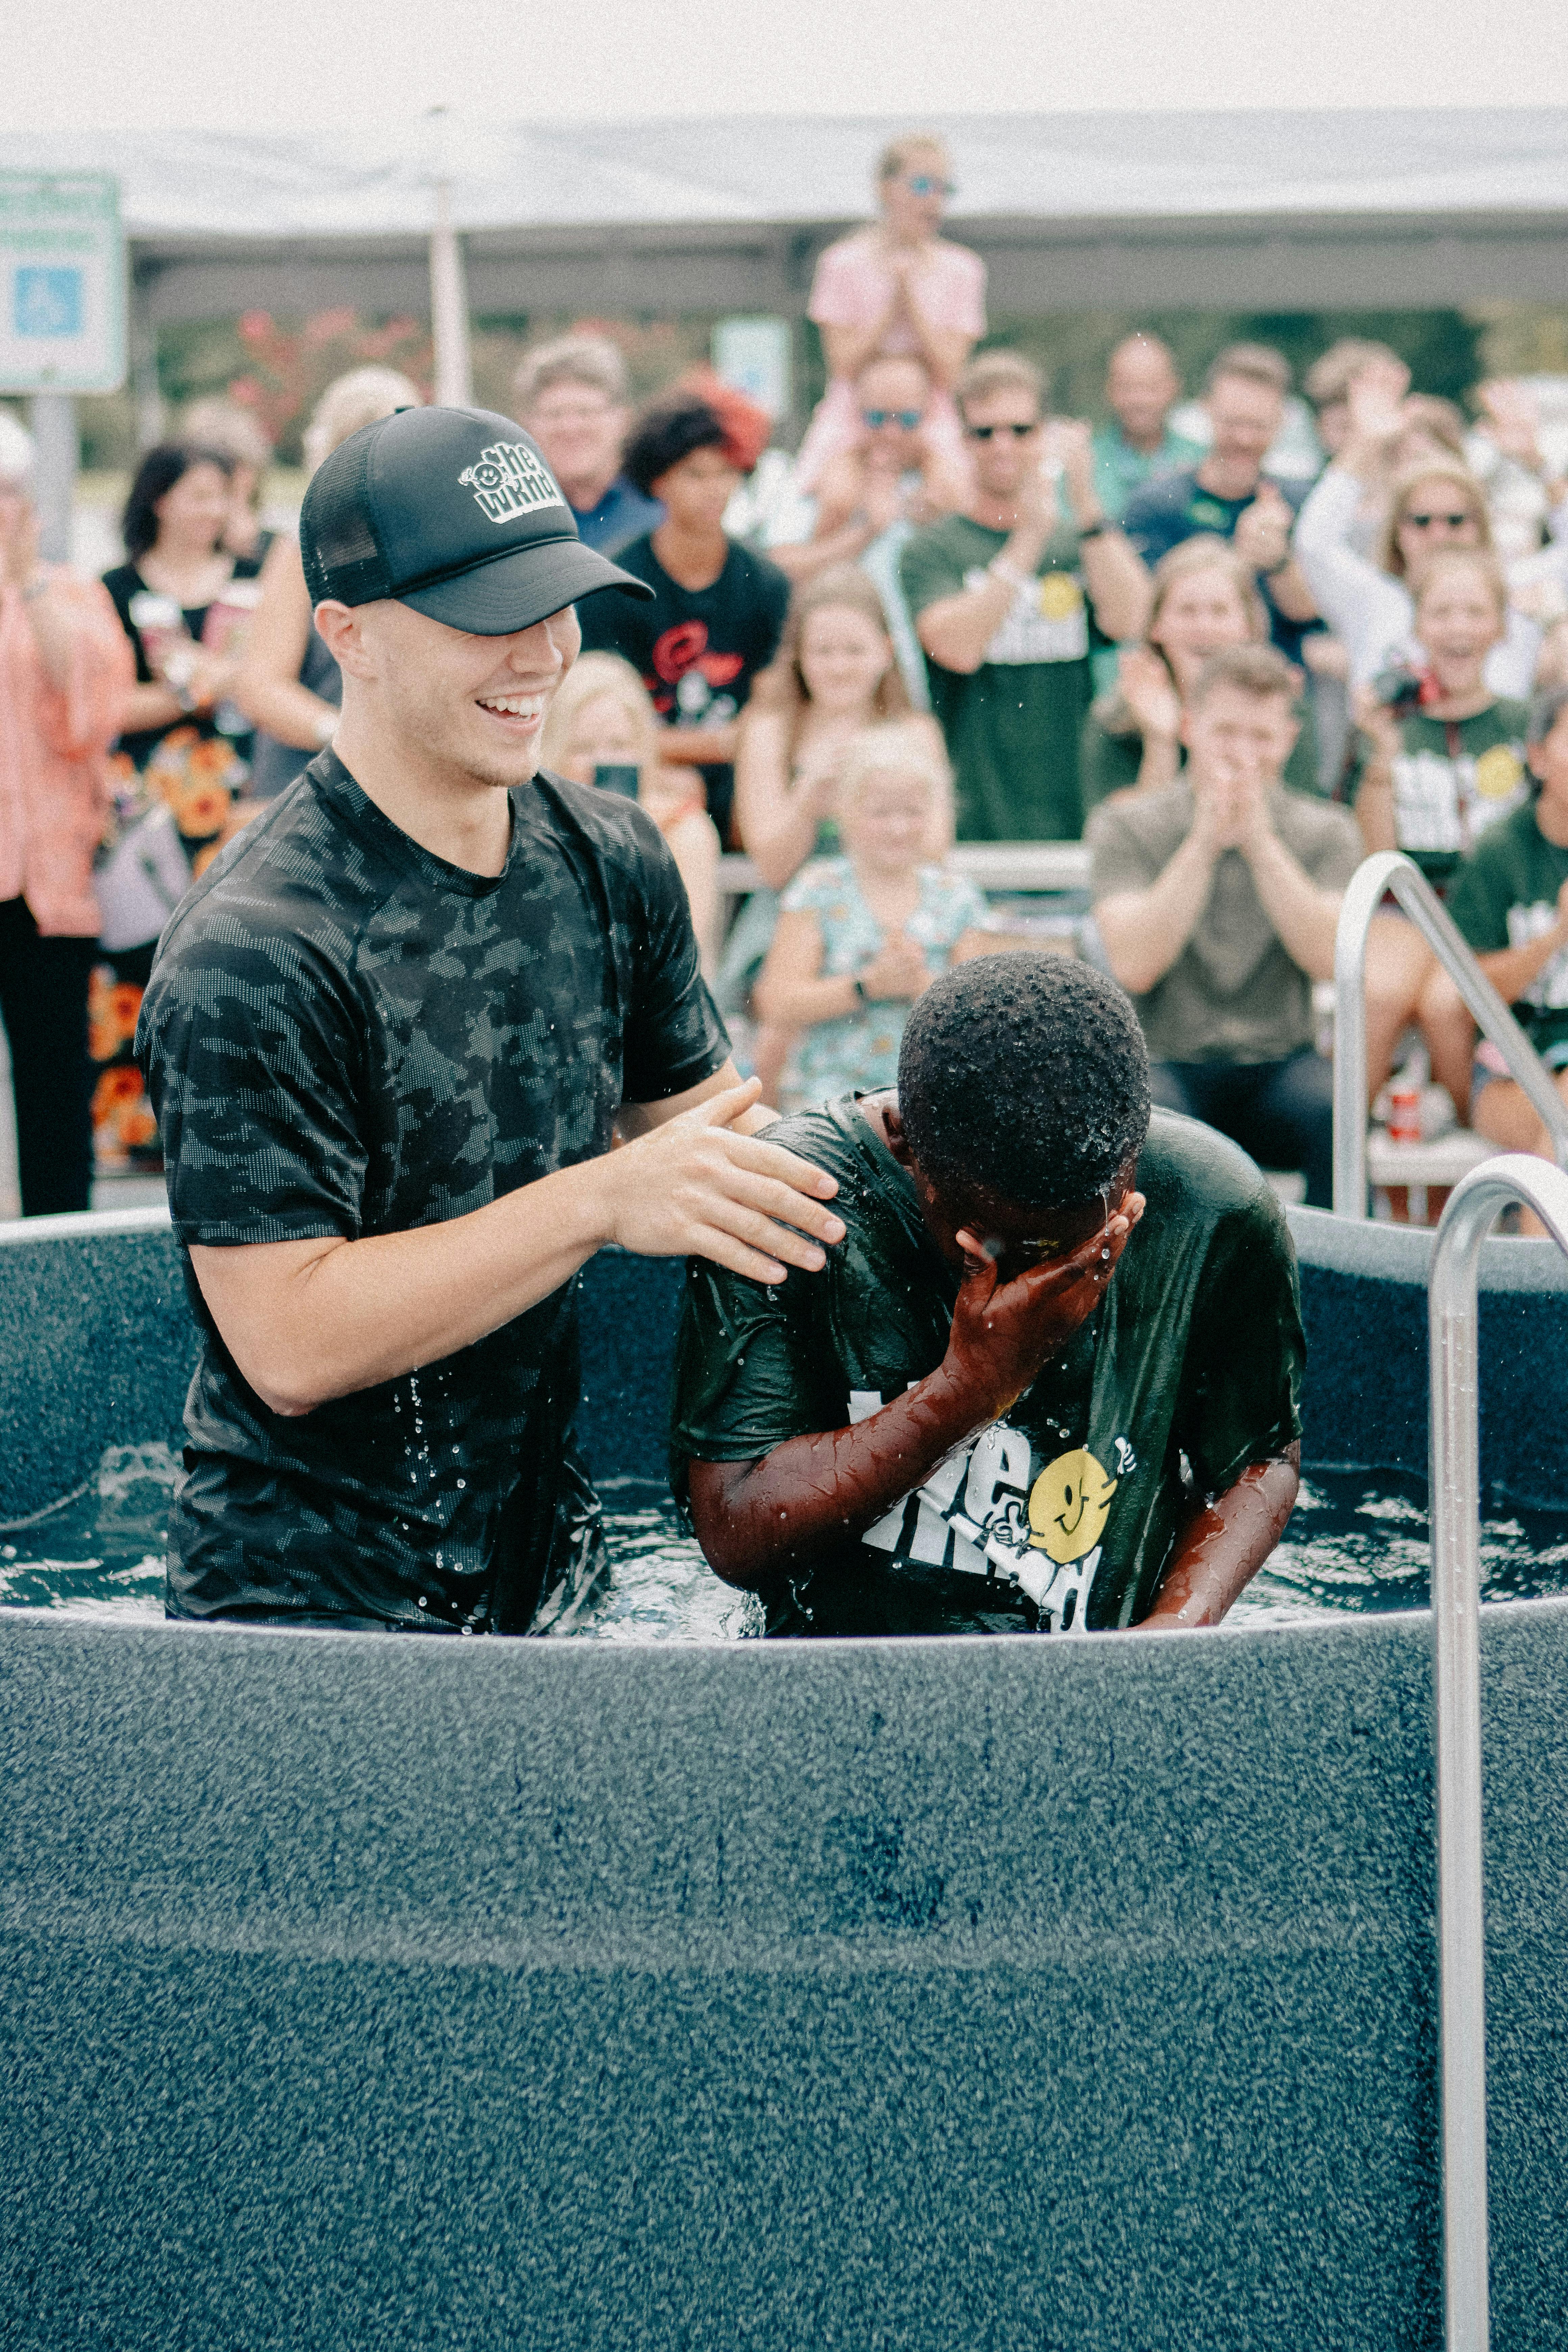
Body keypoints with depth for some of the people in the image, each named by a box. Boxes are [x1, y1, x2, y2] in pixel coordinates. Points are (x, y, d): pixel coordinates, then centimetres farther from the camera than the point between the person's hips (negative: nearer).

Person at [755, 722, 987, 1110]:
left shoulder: (956, 897, 8)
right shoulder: (819, 891, 2)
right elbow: (777, 1006, -7)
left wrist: (921, 986, -14)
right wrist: (868, 986, -15)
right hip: (829, 1096, -2)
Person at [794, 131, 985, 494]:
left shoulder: (962, 271, 4)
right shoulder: (844, 264, 1)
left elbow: (948, 373, -6)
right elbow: (845, 364, -7)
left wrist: (912, 297, -12)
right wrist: (893, 301, -12)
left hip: (931, 429, 1)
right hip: (850, 427, -1)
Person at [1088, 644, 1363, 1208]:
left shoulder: (1326, 832, 8)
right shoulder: (1126, 827, 4)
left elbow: (1328, 958, -10)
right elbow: (1134, 967, -11)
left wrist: (1259, 839, -15)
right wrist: (1204, 842, -14)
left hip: (1279, 1068, 1)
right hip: (1166, 1064, -1)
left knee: (1334, 1110, -32)